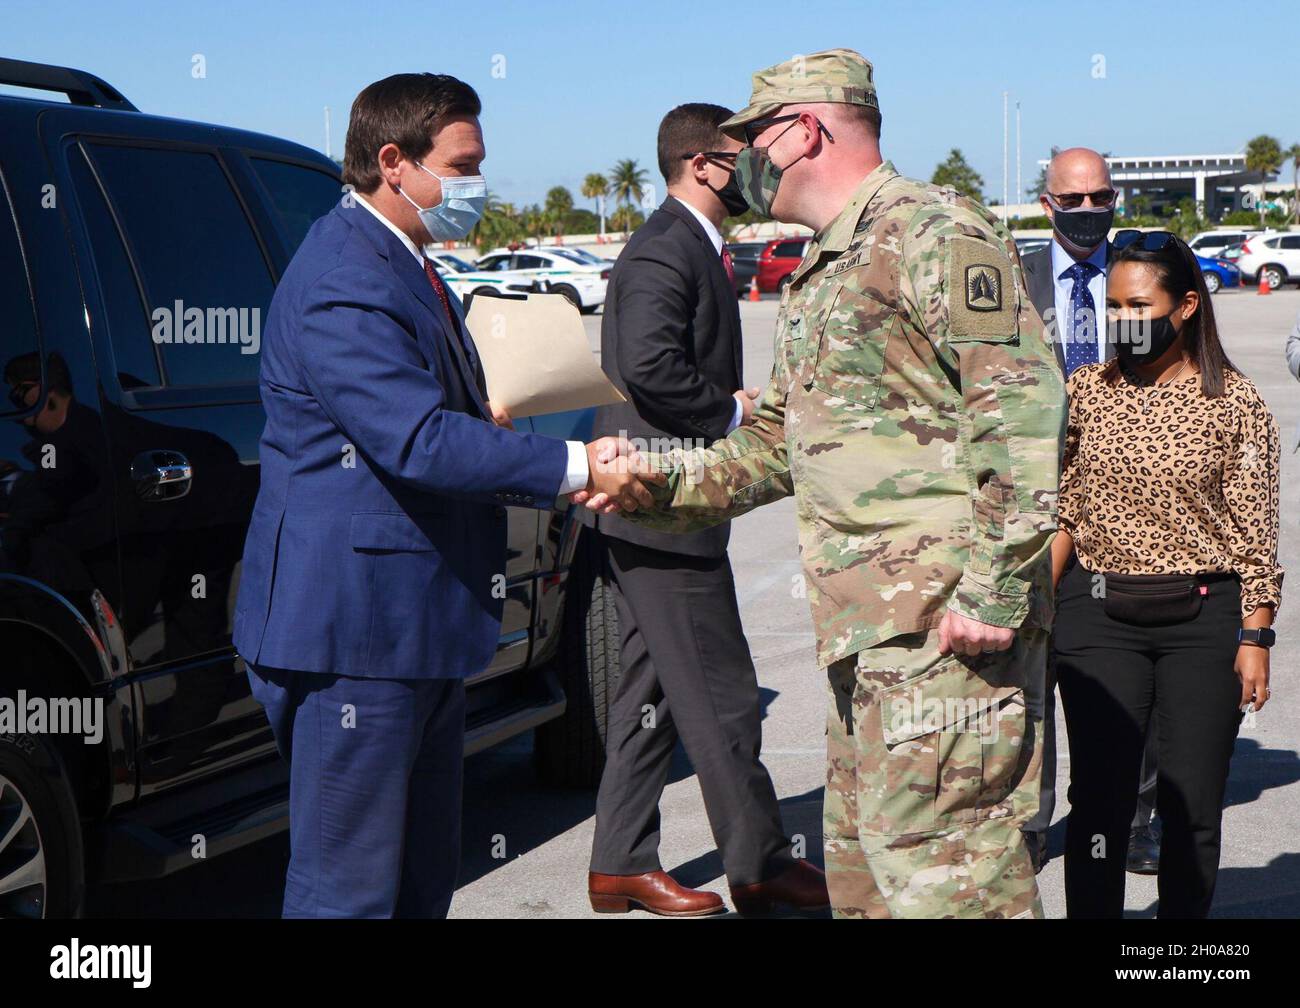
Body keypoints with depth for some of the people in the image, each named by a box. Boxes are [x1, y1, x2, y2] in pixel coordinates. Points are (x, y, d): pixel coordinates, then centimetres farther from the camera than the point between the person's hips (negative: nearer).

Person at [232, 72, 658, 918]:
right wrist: (575, 467, -22)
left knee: (424, 876, 18)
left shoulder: (405, 268, 16)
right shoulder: (343, 282, -19)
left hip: (418, 622, 11)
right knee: (350, 887, -2)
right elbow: (421, 442, -27)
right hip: (356, 626, -11)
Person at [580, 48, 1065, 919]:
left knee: (931, 849, -11)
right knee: (859, 854, 14)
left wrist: (993, 591, -23)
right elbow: (779, 440, 29)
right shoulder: (818, 276, 23)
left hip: (945, 618, -10)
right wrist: (663, 486, 15)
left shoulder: (933, 233, -9)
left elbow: (1021, 407, -19)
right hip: (866, 621, 10)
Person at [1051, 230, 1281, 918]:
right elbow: (1061, 515, 8)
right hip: (1098, 615, 1)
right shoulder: (1085, 391, 5)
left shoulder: (1234, 402, -2)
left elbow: (1255, 536, -2)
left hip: (1203, 619, -1)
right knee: (1100, 798, 0)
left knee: (1194, 806, 5)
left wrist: (1254, 637, -5)